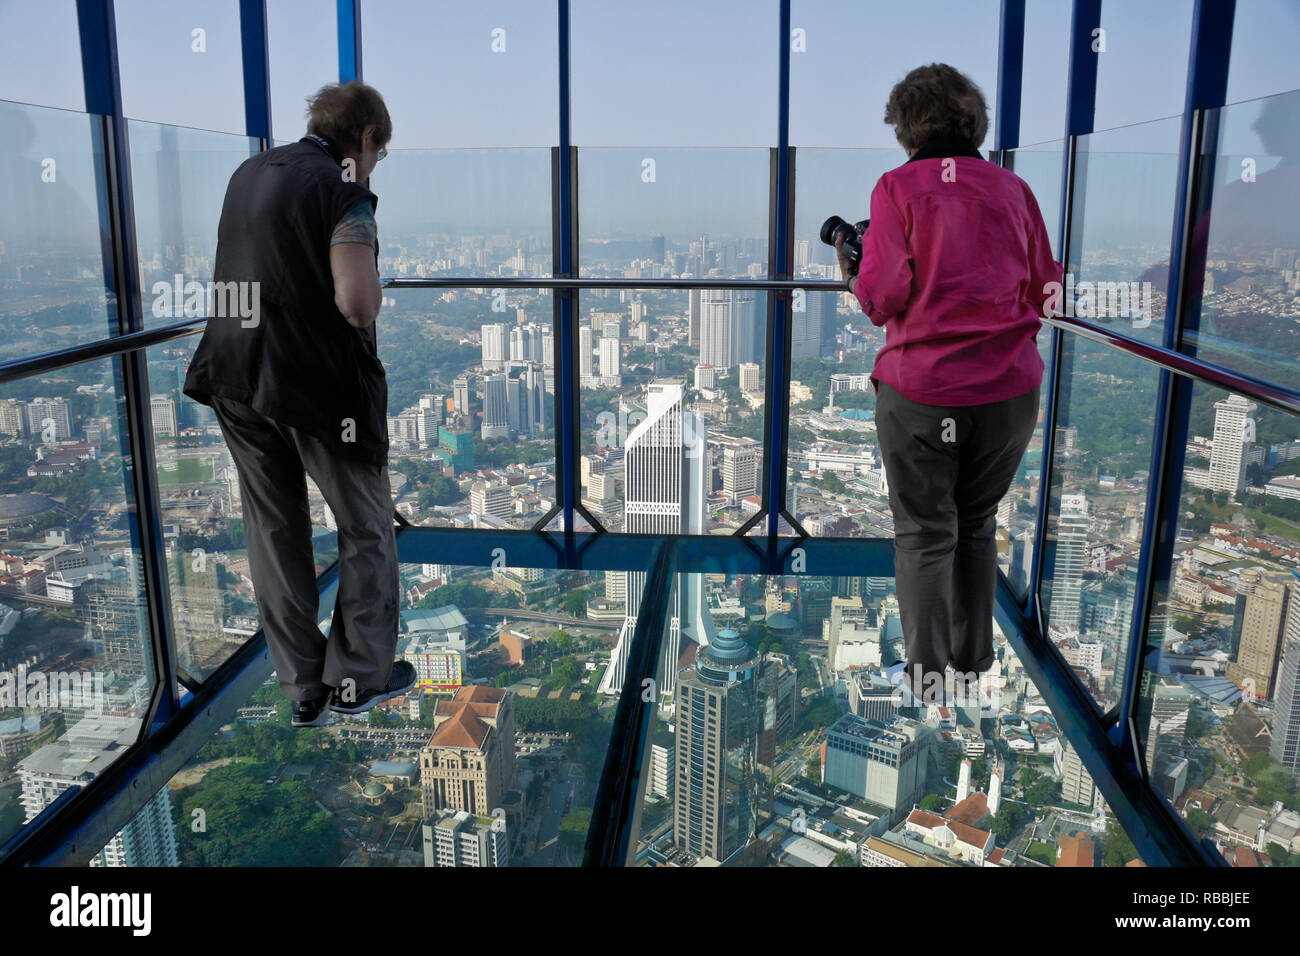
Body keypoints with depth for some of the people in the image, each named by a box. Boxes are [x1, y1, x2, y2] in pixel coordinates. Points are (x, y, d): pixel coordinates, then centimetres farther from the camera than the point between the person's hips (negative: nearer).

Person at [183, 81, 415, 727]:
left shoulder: (248, 173, 13)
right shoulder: (343, 189, -12)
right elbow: (357, 300, -24)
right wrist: (371, 306, -1)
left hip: (236, 379, 7)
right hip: (316, 382, -7)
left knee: (273, 529, 14)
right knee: (366, 528, 11)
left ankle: (302, 690, 22)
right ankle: (358, 678, 21)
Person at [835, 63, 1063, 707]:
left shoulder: (898, 187, -6)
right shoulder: (1012, 188, 5)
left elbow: (883, 298, -11)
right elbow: (1043, 291, 9)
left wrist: (851, 274, 9)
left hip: (921, 391, -4)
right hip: (1011, 387, 4)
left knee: (924, 533, 9)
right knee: (978, 523, 20)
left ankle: (929, 674, 17)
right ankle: (972, 664, 32)